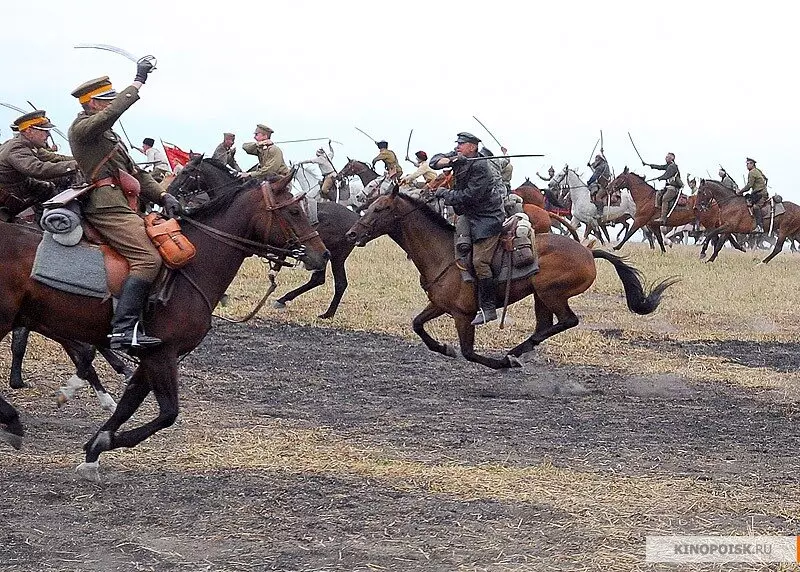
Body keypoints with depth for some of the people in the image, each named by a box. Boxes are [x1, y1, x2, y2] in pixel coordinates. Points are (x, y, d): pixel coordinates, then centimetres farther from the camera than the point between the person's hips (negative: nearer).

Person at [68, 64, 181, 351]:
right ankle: (124, 329, -33)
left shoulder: (106, 134, 29)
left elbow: (135, 173, 24)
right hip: (107, 207, -11)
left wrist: (163, 196, 10)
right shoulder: (82, 128, -1)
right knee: (148, 259, -24)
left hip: (122, 207, 11)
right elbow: (113, 112, -22)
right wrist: (138, 81, -18)